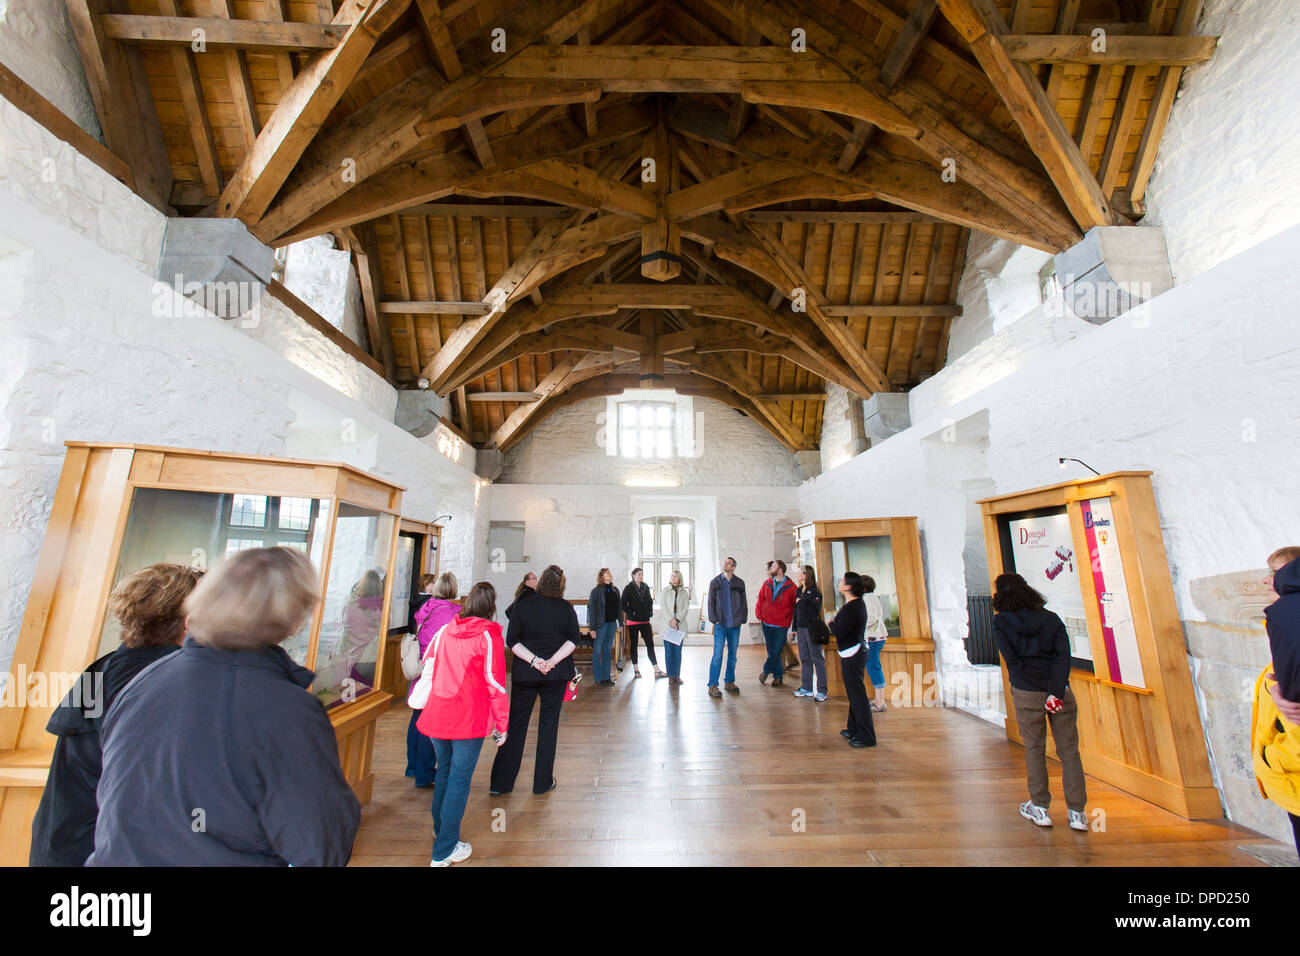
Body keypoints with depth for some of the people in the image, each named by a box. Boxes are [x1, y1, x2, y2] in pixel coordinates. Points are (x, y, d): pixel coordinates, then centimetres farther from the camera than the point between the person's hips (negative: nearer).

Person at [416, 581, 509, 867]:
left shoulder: (444, 631, 3)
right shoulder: (489, 636, -13)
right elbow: (495, 684, -13)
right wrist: (502, 725, -4)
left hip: (437, 715, 6)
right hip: (469, 719, -6)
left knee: (444, 771, 24)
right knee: (459, 779, 7)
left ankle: (439, 828, 43)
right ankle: (444, 850, 16)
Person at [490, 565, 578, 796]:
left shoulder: (523, 605, -4)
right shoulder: (567, 608, -3)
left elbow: (511, 640, -8)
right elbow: (573, 640, -8)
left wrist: (533, 659, -12)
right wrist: (553, 660, -13)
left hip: (524, 673, 0)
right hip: (556, 673, 0)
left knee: (516, 724, 11)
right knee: (549, 723, 11)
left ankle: (500, 783, 19)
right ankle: (543, 782, 19)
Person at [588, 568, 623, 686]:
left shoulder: (615, 590, 9)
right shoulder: (596, 591, -9)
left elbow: (619, 607, 13)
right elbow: (591, 609, -10)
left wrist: (620, 623, 8)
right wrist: (592, 628, -14)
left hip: (612, 623, 6)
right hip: (601, 624, -6)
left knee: (608, 651, 13)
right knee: (597, 651, 2)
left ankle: (606, 677, 21)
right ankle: (598, 678, 12)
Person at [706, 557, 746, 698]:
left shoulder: (739, 583, 6)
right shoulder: (715, 582, 3)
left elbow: (744, 603, 10)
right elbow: (711, 603, 2)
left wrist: (742, 619, 2)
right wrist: (714, 620, -5)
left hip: (735, 625, 2)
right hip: (720, 625, -2)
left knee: (732, 655, 11)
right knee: (717, 656, -5)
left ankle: (730, 682, 24)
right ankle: (712, 685, 1)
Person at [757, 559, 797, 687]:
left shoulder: (791, 587, -8)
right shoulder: (767, 584, 3)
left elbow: (796, 606, -2)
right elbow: (761, 599, 11)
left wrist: (791, 622, -4)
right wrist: (758, 613, 3)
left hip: (781, 625, -3)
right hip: (766, 623, 3)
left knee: (775, 652, -3)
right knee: (772, 652, 9)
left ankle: (766, 671, 22)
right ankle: (778, 677, 25)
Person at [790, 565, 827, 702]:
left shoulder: (814, 592, -8)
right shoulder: (798, 591, 13)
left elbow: (815, 610, -19)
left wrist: (802, 602, -15)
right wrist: (794, 628, 15)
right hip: (801, 628, 7)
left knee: (817, 659, -2)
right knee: (804, 659, 12)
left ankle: (821, 691, 4)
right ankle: (807, 688, 21)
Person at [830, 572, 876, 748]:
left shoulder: (850, 608, -23)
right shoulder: (858, 603, 9)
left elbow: (839, 632, -24)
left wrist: (832, 622, -7)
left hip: (851, 655, -11)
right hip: (856, 652, 11)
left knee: (857, 694, -2)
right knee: (854, 692, 19)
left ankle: (866, 736, 6)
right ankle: (854, 729, 32)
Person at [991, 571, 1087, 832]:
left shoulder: (1001, 622, -3)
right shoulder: (1051, 618, 5)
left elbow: (1012, 660, -7)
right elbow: (1063, 656, -6)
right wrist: (1056, 691, -11)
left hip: (1027, 693, -3)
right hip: (1060, 691, 3)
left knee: (1034, 750, 12)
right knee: (1069, 751, 12)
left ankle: (1040, 808, 20)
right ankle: (1077, 813, 16)